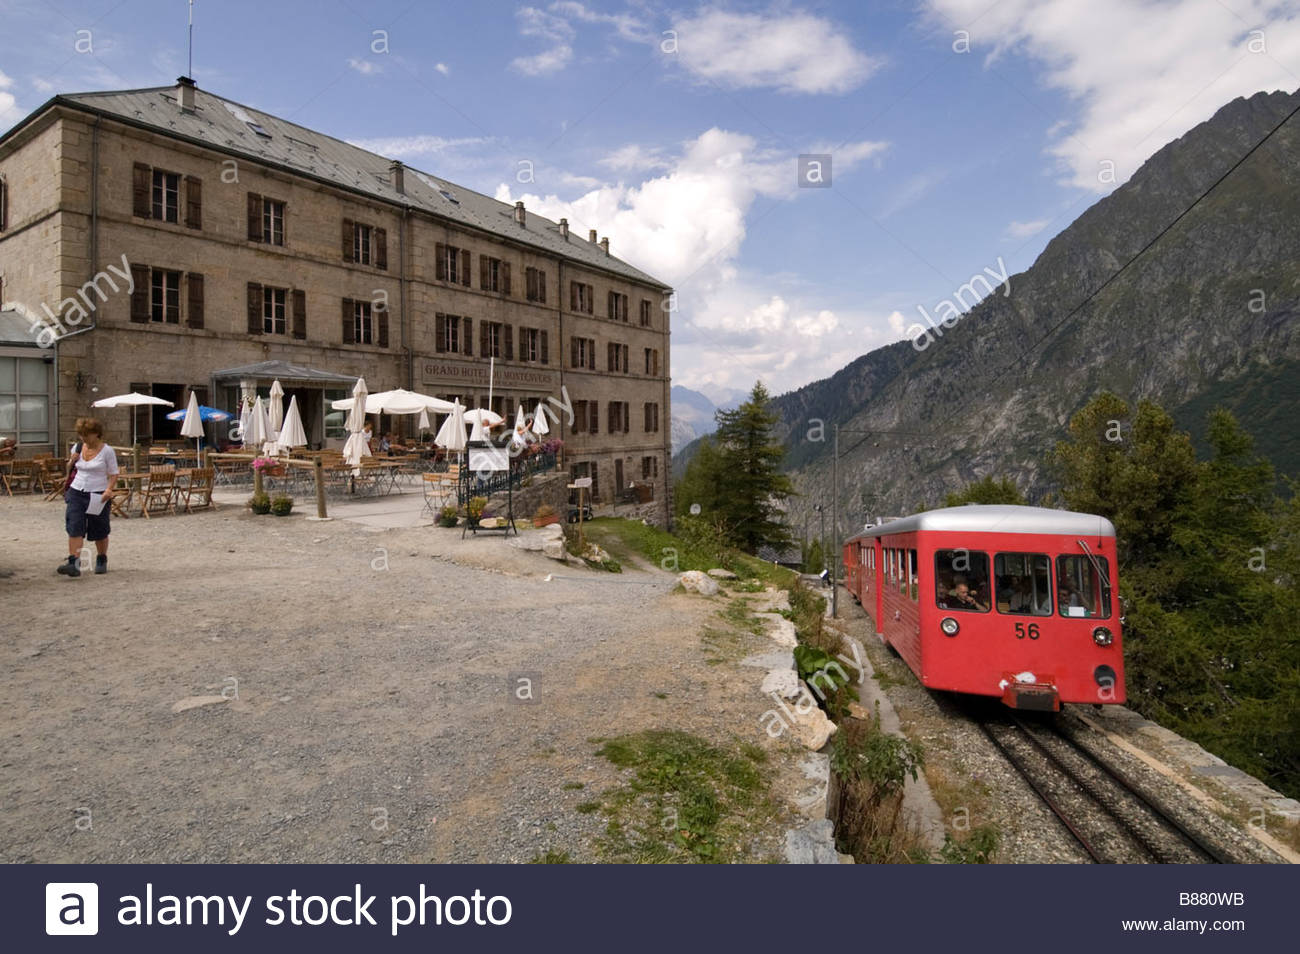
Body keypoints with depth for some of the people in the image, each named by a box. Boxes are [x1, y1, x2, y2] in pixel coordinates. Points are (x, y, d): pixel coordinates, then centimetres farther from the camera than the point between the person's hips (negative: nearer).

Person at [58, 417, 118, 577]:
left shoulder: (107, 451, -6)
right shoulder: (78, 449, 7)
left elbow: (113, 474, -5)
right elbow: (70, 468, 21)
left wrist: (109, 489, -21)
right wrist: (72, 461, -2)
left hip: (98, 495, -4)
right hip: (77, 493, 4)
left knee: (99, 531, 7)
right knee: (74, 528, -10)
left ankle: (102, 561, 26)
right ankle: (74, 563, -14)